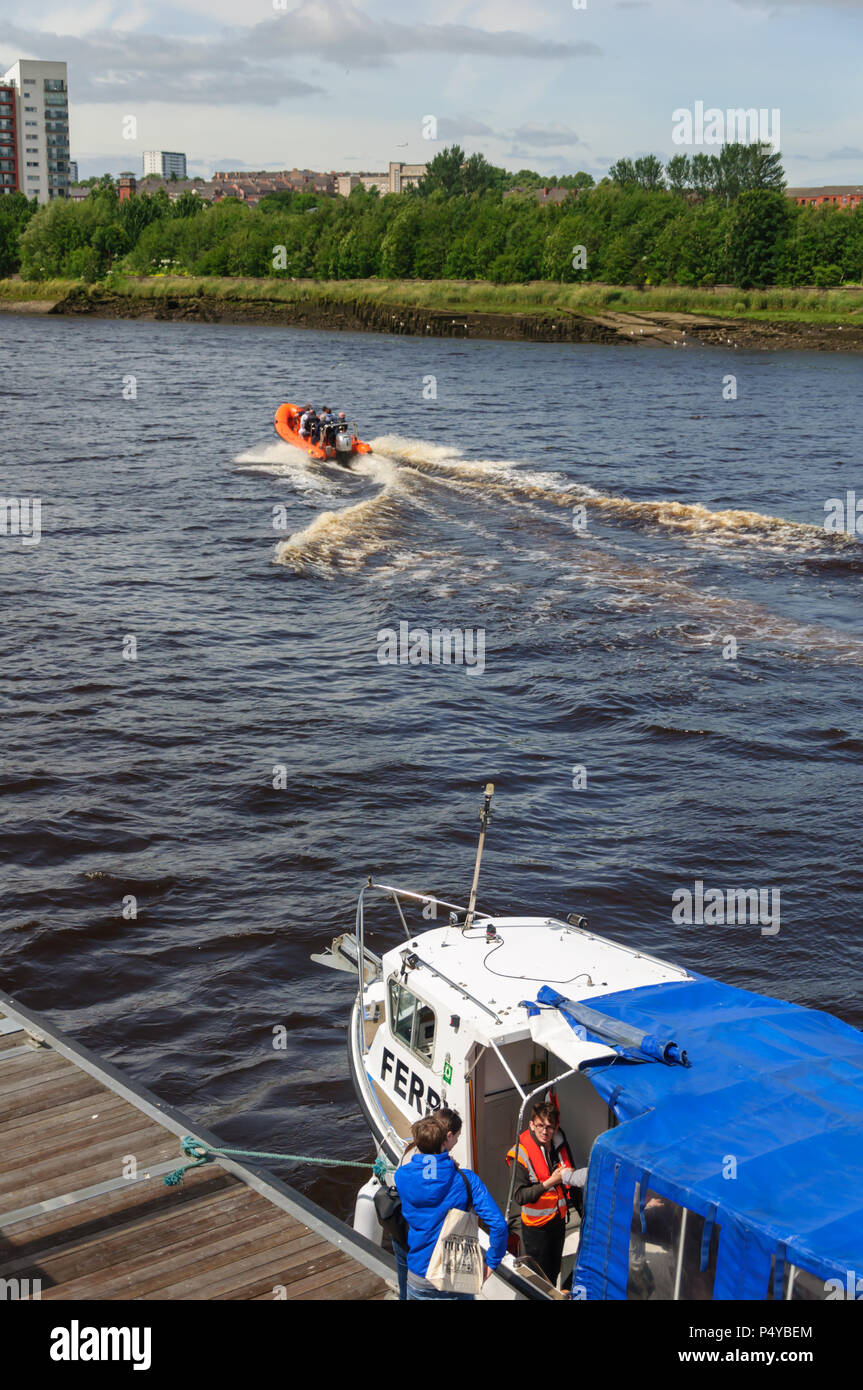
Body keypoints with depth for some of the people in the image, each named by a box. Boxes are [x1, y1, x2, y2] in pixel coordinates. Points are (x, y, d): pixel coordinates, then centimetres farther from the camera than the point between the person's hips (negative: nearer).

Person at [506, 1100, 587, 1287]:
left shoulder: (559, 1144, -1)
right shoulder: (520, 1154, -20)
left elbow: (571, 1176, 18)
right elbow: (519, 1196, -24)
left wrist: (567, 1175, -5)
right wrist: (550, 1182, -27)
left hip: (558, 1220, 6)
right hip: (536, 1224, -6)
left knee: (554, 1271, 20)